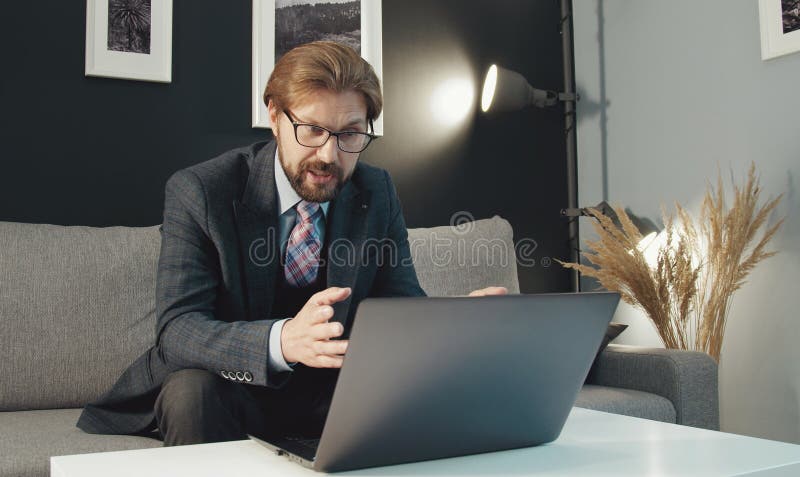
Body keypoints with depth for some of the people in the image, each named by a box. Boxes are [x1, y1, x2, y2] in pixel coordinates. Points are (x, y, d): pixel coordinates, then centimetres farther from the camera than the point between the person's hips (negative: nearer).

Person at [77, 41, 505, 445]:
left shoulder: (377, 194, -2)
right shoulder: (198, 192, -15)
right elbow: (176, 328, -25)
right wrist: (282, 340, -46)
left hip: (329, 388, 3)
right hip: (228, 385, -3)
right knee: (193, 392, -35)